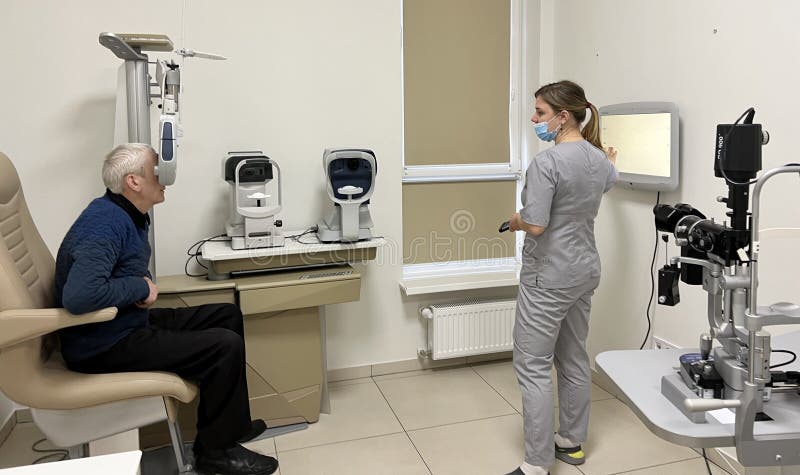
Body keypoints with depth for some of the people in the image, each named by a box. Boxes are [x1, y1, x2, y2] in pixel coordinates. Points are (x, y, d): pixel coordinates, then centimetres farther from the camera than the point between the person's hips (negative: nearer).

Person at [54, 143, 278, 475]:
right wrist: (140, 288, -24)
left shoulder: (129, 213, 6)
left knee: (228, 316, 10)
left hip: (130, 323, 11)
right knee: (226, 346, -18)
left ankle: (232, 422, 18)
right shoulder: (106, 224, -26)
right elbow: (79, 296, -40)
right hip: (105, 346, -11)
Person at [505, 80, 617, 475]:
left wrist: (515, 221, -3)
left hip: (548, 278, -9)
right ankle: (572, 442, 32)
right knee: (574, 359, 18)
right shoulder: (598, 159, 6)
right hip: (585, 271, 9)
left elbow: (535, 225, -26)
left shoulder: (546, 162, -20)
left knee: (533, 367, -2)